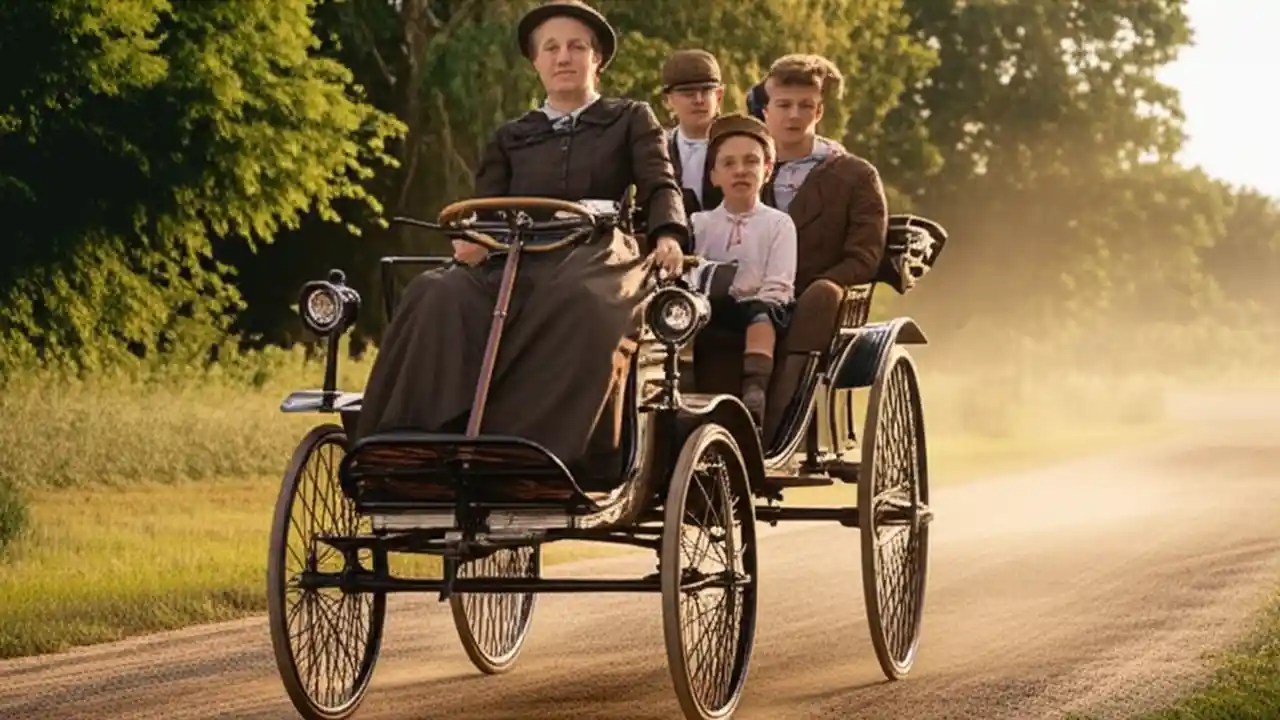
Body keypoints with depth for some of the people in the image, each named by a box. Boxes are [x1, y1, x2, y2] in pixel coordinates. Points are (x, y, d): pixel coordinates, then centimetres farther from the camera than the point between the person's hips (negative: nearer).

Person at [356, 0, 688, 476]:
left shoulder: (631, 120, 22)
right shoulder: (510, 138, 28)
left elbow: (660, 185, 8)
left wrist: (668, 235, -16)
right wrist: (471, 239, -11)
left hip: (596, 258, -3)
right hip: (519, 263, 3)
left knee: (580, 303, -41)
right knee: (439, 297, -30)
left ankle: (538, 449, -49)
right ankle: (418, 445, -40)